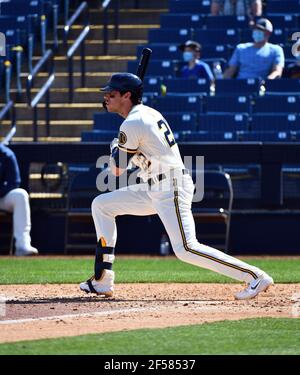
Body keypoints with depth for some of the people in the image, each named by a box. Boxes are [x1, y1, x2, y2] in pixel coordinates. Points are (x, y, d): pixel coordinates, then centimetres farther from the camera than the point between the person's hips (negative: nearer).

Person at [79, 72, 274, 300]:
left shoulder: (132, 124, -14)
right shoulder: (150, 113, 15)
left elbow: (117, 170, -7)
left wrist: (115, 147, 13)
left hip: (171, 189, -11)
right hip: (154, 190, 11)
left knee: (186, 249, -18)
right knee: (101, 205, 12)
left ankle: (256, 277, -15)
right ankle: (102, 281, 10)